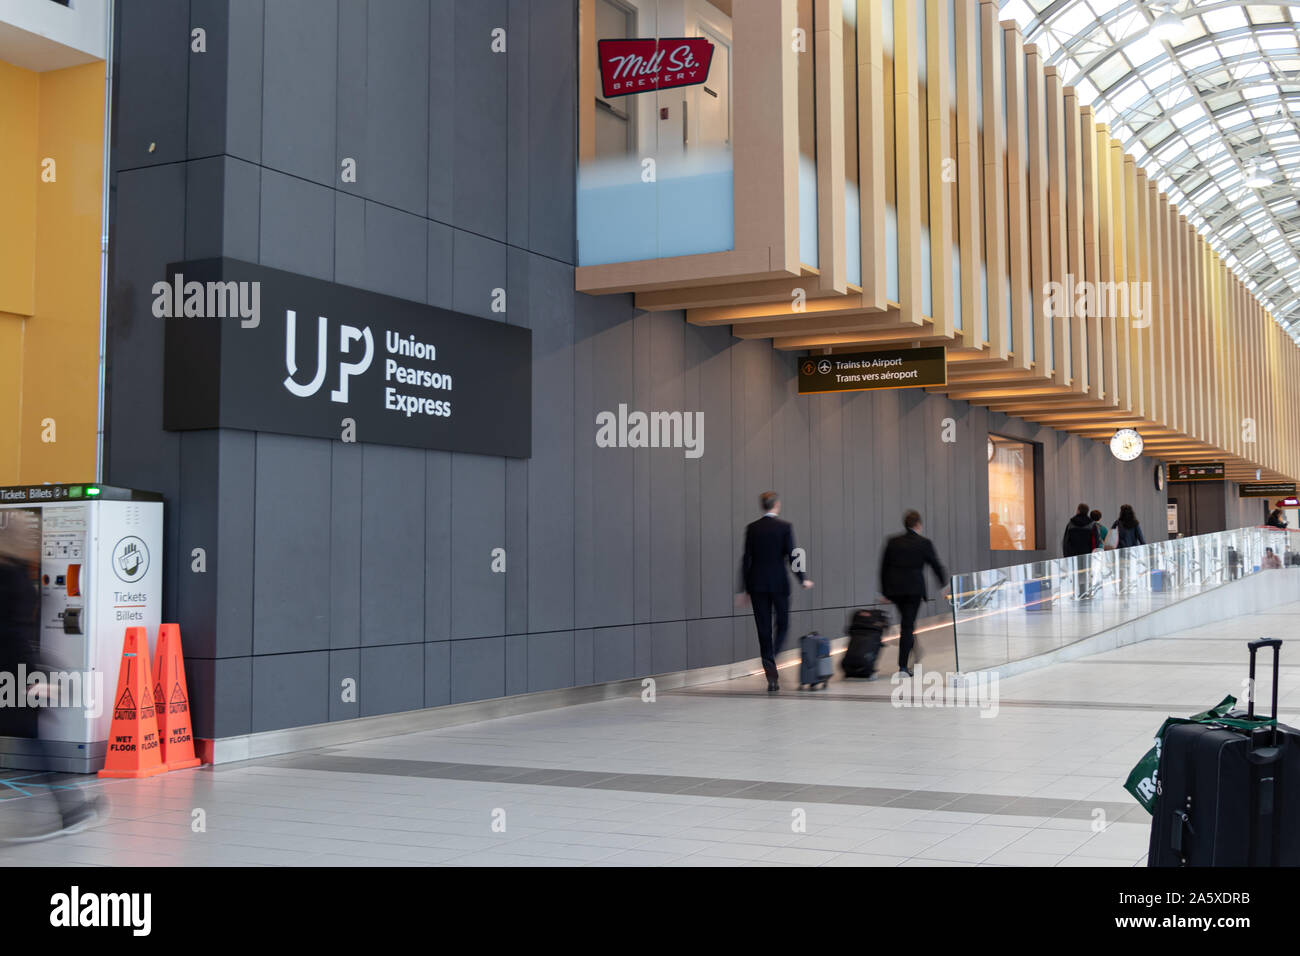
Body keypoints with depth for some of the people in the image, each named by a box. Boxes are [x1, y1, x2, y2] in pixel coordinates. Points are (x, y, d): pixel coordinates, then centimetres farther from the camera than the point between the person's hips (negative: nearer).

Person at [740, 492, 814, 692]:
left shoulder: (751, 528, 1)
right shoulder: (785, 527, -5)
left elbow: (746, 559, 1)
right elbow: (791, 556, -8)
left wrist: (744, 588, 5)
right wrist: (803, 579, 3)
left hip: (757, 585, 2)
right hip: (779, 583, -2)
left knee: (764, 630, 5)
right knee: (782, 625, 15)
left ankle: (772, 678, 2)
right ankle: (772, 657, -10)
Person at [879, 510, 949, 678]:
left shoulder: (892, 542, 6)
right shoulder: (924, 543, -3)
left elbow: (884, 568, 7)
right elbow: (936, 565, 3)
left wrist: (885, 592, 13)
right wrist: (945, 584, 19)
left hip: (895, 589, 3)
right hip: (914, 588, -3)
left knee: (907, 623, 20)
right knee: (907, 625, -3)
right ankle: (903, 667, -7)